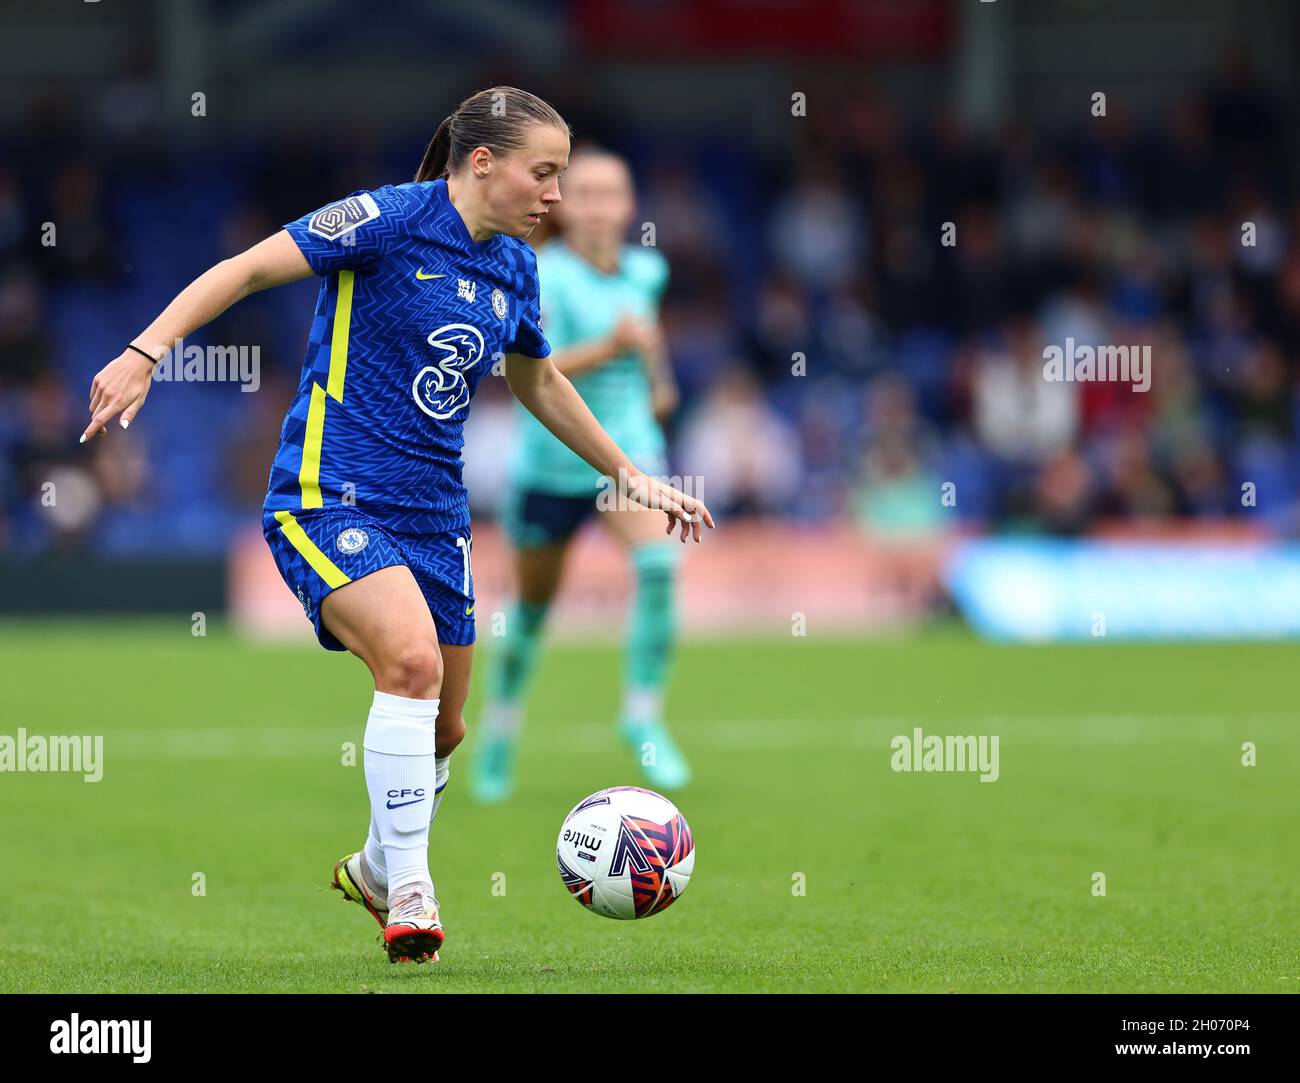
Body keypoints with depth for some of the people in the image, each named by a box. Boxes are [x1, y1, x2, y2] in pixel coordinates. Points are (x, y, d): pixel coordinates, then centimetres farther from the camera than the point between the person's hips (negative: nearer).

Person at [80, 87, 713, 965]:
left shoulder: (515, 267, 9)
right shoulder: (393, 219, -12)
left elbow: (540, 384, 26)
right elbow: (244, 271, -12)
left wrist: (631, 478, 30)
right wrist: (145, 353, -23)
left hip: (433, 511, 7)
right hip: (330, 494, -7)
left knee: (441, 729, 11)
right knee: (413, 660, -28)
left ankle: (376, 871, 40)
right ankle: (410, 895, -16)